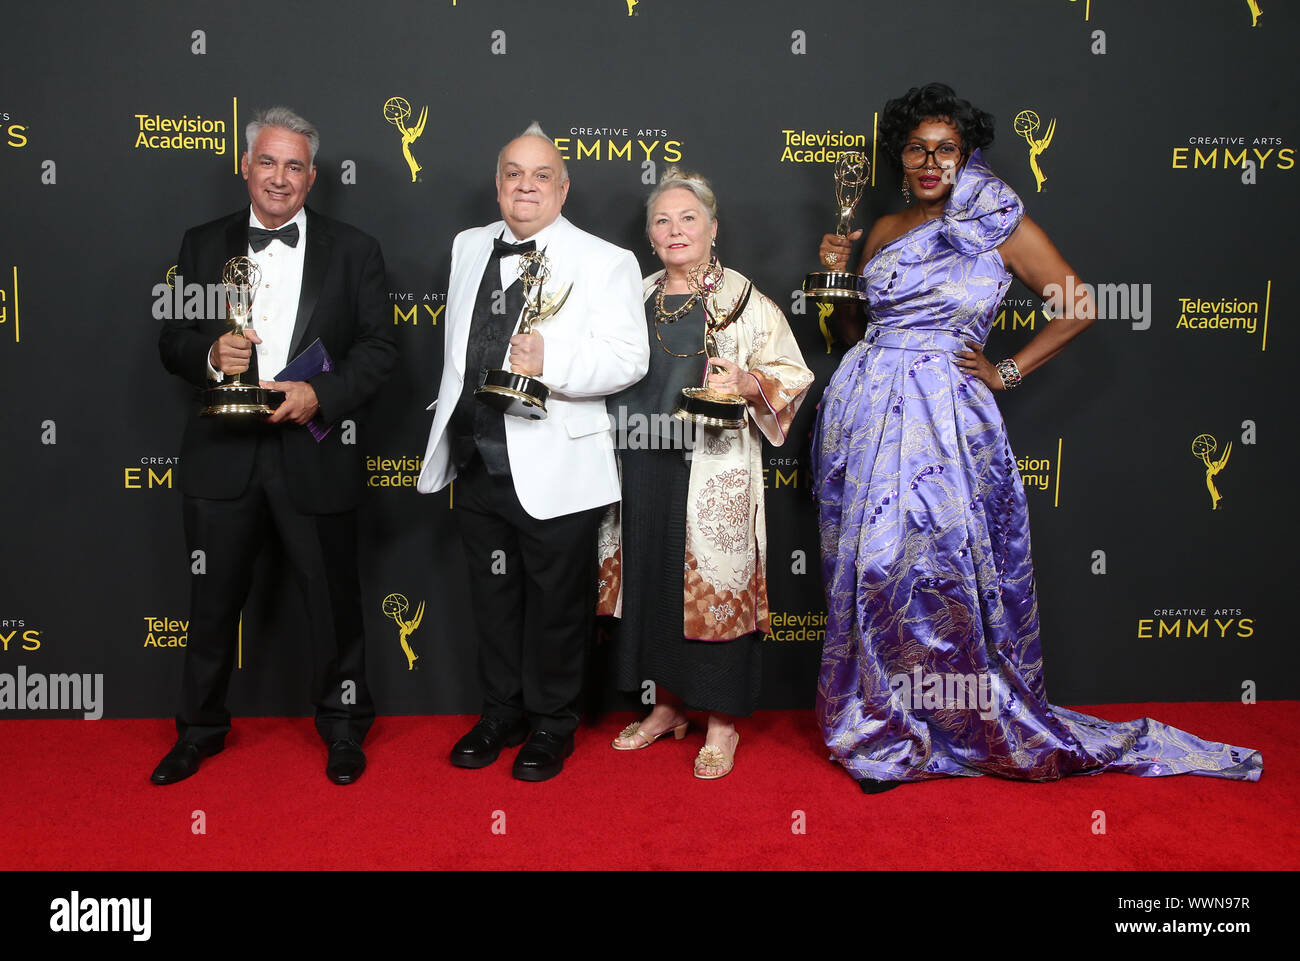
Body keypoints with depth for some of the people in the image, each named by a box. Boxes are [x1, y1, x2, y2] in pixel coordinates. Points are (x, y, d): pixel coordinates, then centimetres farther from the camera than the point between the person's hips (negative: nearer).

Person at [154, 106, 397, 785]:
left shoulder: (353, 251, 4)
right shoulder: (203, 245, 9)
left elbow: (378, 348, -1)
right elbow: (172, 340, 10)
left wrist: (322, 394, -16)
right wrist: (210, 355, -13)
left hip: (315, 454, -2)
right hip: (222, 455, 2)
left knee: (333, 599, 8)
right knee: (212, 601, 13)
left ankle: (342, 727, 28)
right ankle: (200, 729, 33)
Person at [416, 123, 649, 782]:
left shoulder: (604, 261, -6)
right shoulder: (469, 247, 12)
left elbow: (628, 358, -14)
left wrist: (550, 362, -28)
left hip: (554, 471, -5)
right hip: (476, 462, 6)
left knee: (556, 604, 8)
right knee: (492, 596, 18)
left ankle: (552, 726, 28)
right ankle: (502, 714, 36)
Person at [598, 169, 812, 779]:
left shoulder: (744, 302, 1)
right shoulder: (635, 299, 15)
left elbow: (792, 375, -1)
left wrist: (747, 383, -19)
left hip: (713, 471, -5)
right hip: (643, 466, 5)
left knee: (714, 584, -1)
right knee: (651, 581, 10)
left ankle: (723, 721, 13)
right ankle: (667, 706, 27)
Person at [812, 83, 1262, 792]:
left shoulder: (999, 225, 3)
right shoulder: (886, 230, 14)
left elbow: (1079, 308, 3)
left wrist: (1008, 372, -2)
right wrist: (836, 270, 3)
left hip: (943, 415, -4)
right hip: (865, 408, 4)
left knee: (941, 561, -5)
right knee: (872, 565, 4)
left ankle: (969, 723, 14)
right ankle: (881, 726, 19)